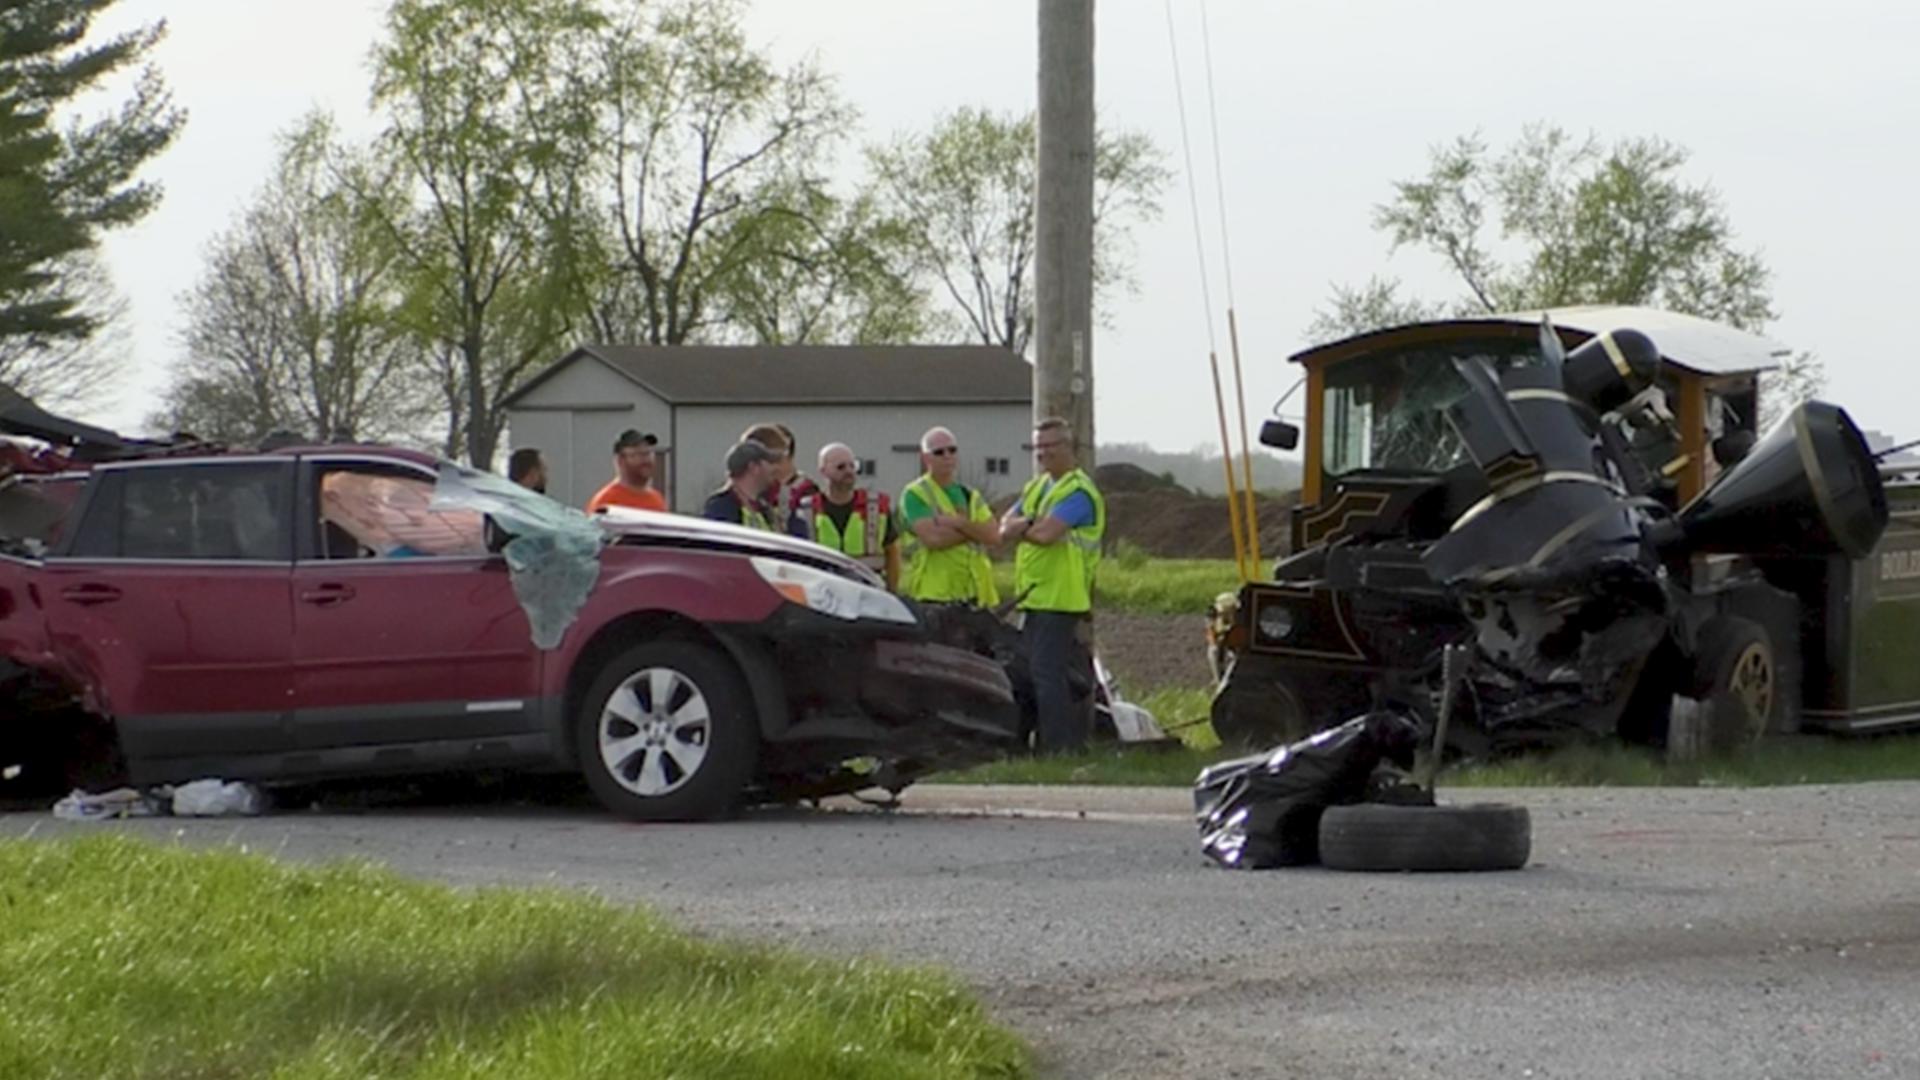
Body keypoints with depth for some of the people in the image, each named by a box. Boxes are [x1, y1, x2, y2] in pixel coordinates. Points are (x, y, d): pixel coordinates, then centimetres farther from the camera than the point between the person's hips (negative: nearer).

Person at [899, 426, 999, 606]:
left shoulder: (970, 496, 17)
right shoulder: (915, 495, -2)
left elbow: (993, 535, 3)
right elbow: (933, 538, -17)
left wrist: (959, 524, -12)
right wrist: (973, 530, -5)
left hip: (971, 595, 6)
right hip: (932, 596, -6)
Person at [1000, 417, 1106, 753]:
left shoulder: (1079, 491, -11)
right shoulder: (1036, 487, 19)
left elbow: (1046, 534, -24)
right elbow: (1007, 527, 8)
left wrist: (1022, 529, -3)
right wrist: (1029, 524, -13)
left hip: (1061, 598, -10)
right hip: (1035, 597, 10)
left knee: (1047, 673, -12)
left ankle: (1057, 745, -10)